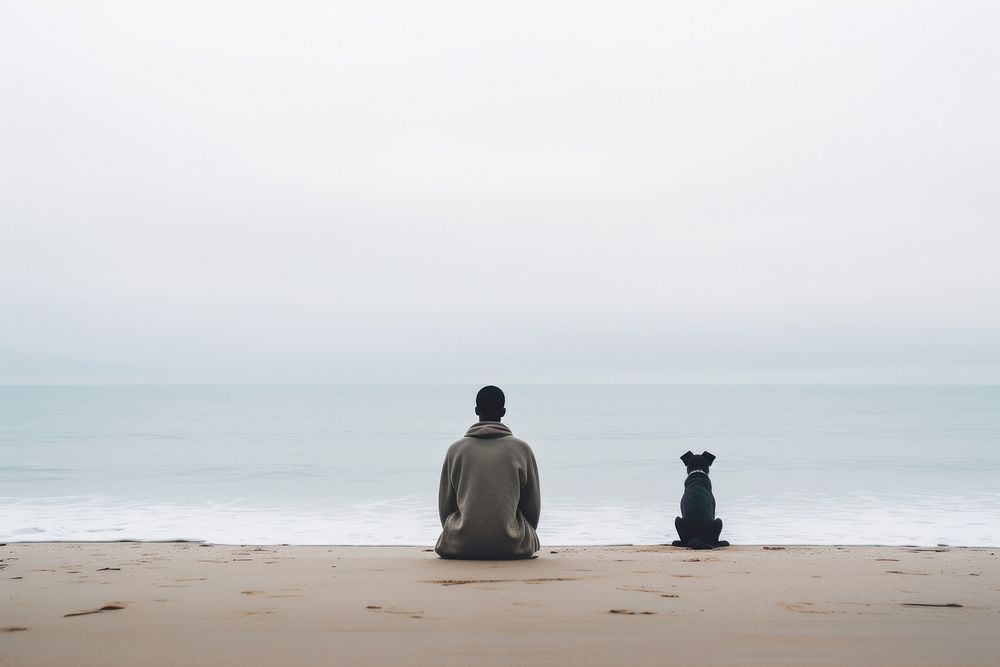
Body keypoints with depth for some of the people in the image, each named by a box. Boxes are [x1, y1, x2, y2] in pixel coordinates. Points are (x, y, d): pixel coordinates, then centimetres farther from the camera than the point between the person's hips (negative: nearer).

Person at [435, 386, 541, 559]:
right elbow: (533, 507, 7)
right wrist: (523, 538, 24)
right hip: (512, 546, 0)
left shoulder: (456, 450, 5)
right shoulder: (522, 449, 3)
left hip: (461, 546, 0)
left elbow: (445, 506, 9)